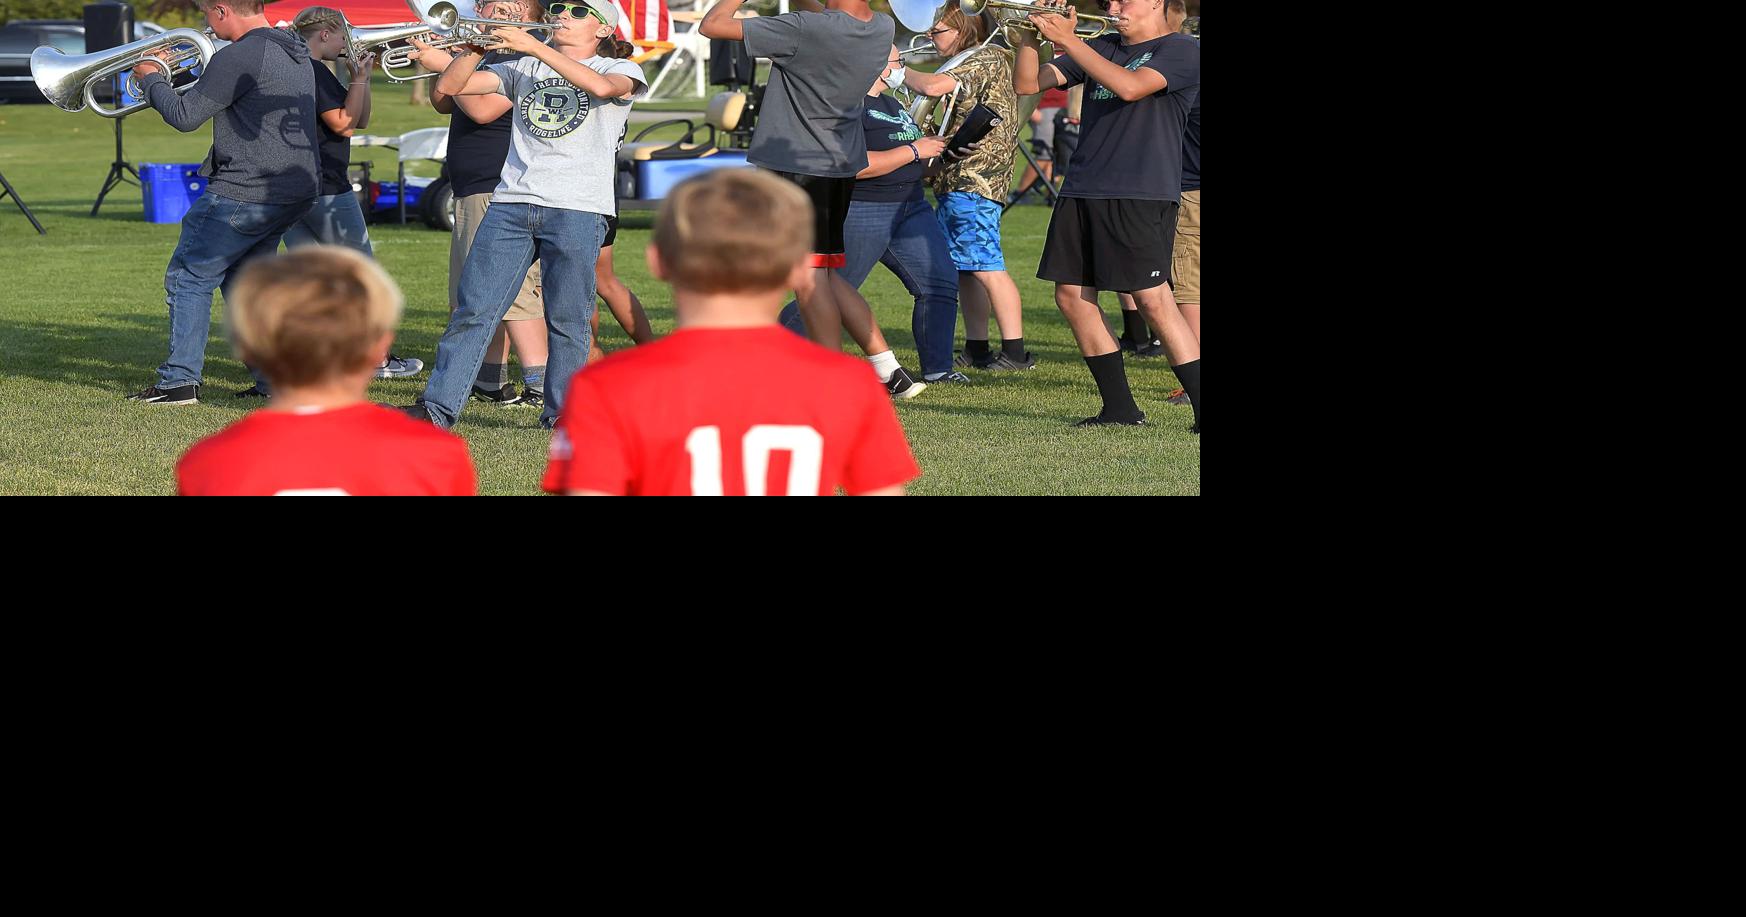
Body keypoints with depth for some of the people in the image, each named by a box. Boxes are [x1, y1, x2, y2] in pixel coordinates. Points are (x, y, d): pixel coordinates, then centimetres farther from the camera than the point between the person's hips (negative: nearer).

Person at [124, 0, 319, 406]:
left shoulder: (238, 57, -18)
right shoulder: (295, 50, 12)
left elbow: (185, 117, -15)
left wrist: (151, 79, 2)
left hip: (246, 193, -9)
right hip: (297, 190, 9)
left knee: (189, 278, 4)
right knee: (242, 279, 21)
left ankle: (180, 381, 3)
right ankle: (273, 377, 16)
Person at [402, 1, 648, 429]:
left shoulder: (620, 69, 9)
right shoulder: (523, 68, 20)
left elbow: (601, 87, -16)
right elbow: (450, 86, 12)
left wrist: (534, 46, -19)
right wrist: (474, 48, -6)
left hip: (576, 209, -3)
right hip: (511, 203, 3)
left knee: (568, 320, -1)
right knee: (473, 310, -4)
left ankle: (562, 413, 9)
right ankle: (439, 406, -5)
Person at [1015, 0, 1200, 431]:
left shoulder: (1182, 51, -2)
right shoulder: (1102, 49, 18)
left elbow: (1130, 87, -20)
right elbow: (1027, 84, 15)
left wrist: (1068, 40, -18)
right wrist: (1031, 36, -3)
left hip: (1141, 196, -7)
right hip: (1081, 192, 7)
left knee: (1153, 299, -13)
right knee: (1072, 296, 5)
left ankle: (1202, 405, -8)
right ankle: (1120, 408, 13)